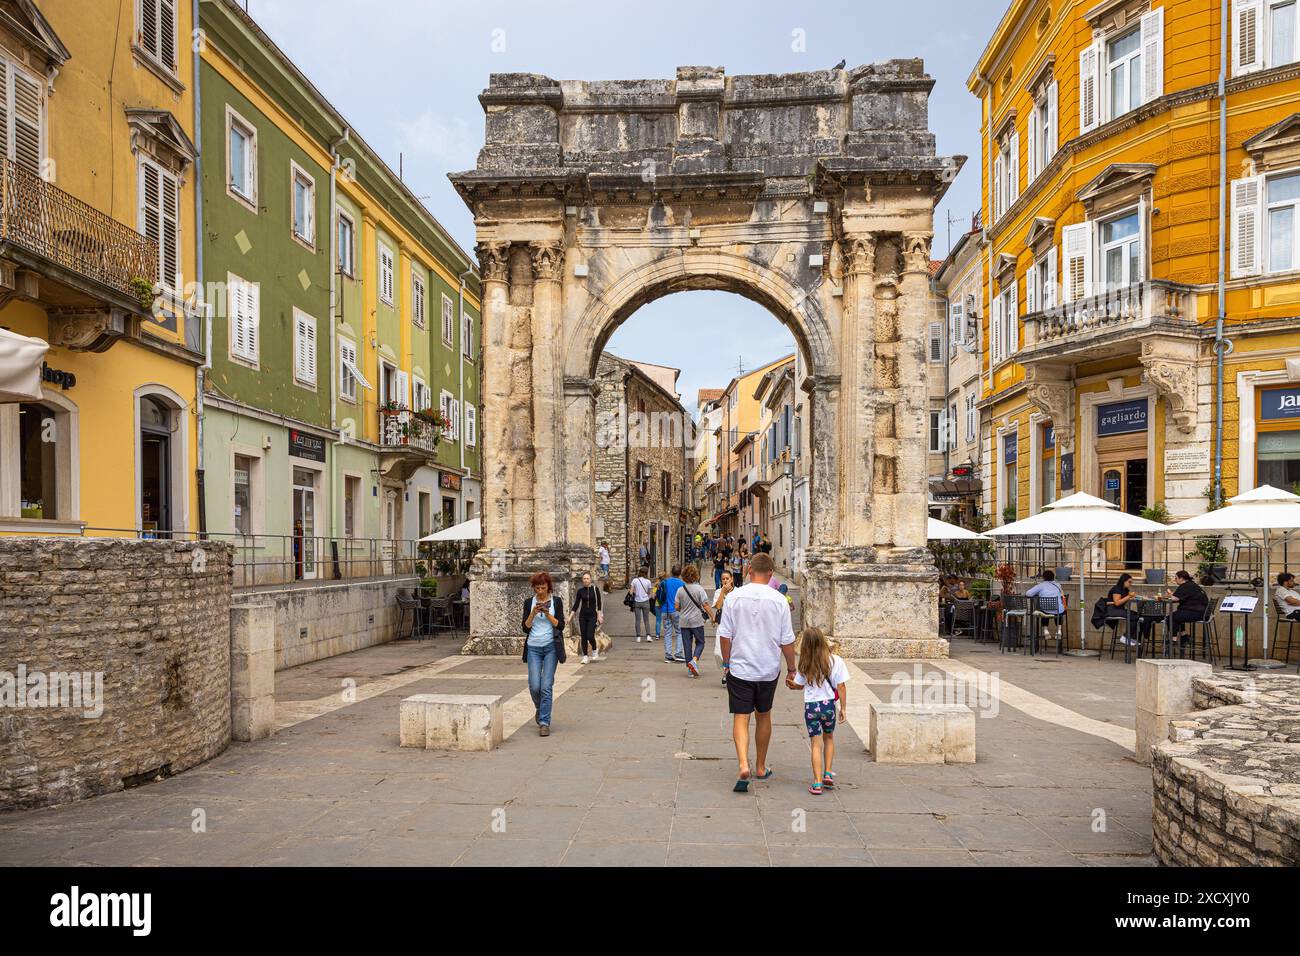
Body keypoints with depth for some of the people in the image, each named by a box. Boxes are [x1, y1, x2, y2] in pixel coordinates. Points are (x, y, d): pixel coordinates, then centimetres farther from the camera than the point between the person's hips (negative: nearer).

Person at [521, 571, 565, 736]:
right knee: (534, 686, -4)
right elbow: (525, 628, 2)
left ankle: (544, 722, 0)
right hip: (533, 648, 2)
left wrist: (548, 614, -16)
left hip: (551, 647, -1)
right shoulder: (529, 602, 5)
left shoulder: (556, 601, 2)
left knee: (546, 686, -7)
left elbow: (561, 625, -2)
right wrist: (533, 614, -14)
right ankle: (540, 709, 26)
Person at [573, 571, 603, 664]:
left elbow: (599, 603, 0)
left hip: (592, 615, -2)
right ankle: (585, 656, 11)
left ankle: (595, 650, 17)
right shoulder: (580, 590, 4)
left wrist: (599, 616, -5)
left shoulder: (595, 589, -2)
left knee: (590, 636, -11)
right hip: (582, 615, 2)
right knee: (583, 637, 1)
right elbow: (576, 604, 6)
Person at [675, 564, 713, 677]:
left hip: (684, 622, 3)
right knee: (700, 642, 11)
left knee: (687, 644, 8)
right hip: (697, 621, -3)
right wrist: (711, 616, 1)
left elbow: (677, 607, 2)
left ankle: (690, 669, 10)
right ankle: (694, 660, -14)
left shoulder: (680, 590, 0)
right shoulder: (699, 589, -9)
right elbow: (705, 605, -10)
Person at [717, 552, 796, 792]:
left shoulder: (733, 597, -7)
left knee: (740, 718, 0)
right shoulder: (779, 600, -6)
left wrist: (727, 662, 11)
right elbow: (787, 641, -3)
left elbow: (725, 635, -3)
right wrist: (791, 668, 10)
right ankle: (760, 768, 29)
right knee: (763, 716, 18)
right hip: (768, 670, 2)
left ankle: (743, 765, -20)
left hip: (740, 668, -1)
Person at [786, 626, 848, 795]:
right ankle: (828, 774, 21)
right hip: (828, 705, 1)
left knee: (816, 744, 6)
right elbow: (840, 687, -6)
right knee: (829, 738, 24)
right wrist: (843, 708, 3)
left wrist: (790, 683, 28)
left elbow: (799, 685, 8)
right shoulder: (835, 661, -9)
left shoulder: (805, 665, -6)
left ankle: (817, 782, 1)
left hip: (810, 706, 0)